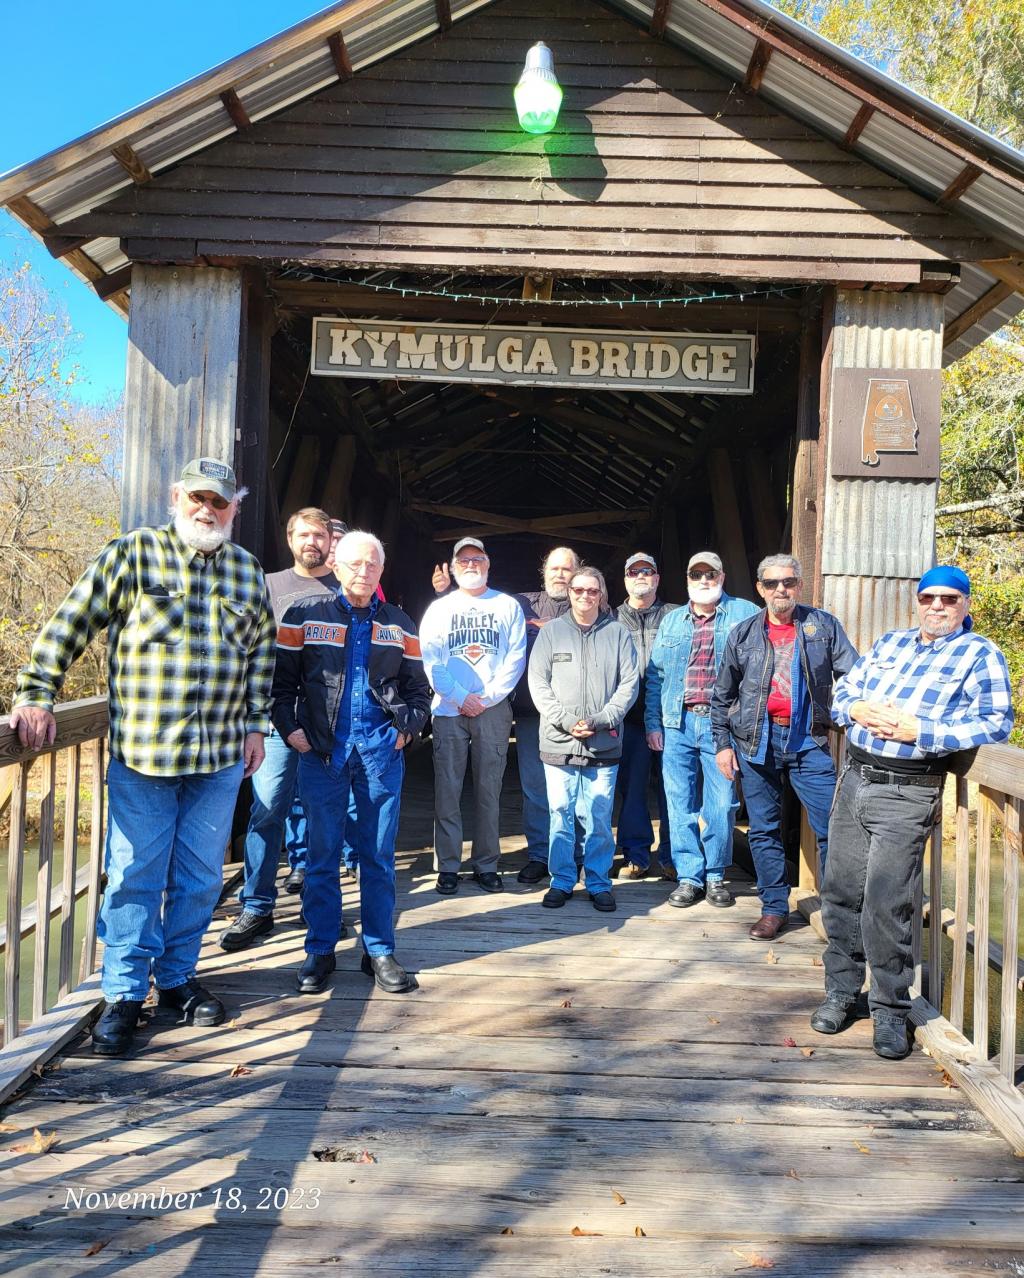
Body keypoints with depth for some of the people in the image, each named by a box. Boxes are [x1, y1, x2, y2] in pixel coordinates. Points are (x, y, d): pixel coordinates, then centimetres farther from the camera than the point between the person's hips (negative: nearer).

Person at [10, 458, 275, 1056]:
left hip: (221, 758, 4)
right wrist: (37, 696, -10)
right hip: (141, 753, -3)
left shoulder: (248, 571, 10)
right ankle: (124, 994, 19)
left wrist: (256, 723, 12)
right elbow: (70, 624, -4)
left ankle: (178, 978, 30)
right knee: (135, 876, 4)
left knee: (200, 877, 12)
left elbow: (262, 651, 15)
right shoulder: (133, 554, -2)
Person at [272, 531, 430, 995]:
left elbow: (418, 687, 15)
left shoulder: (399, 624, 11)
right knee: (322, 854, 6)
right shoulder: (305, 613, 3)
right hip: (321, 749, -1)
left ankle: (379, 950, 19)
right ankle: (320, 951, 19)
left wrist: (408, 726, 0)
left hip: (382, 749, 2)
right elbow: (280, 678, 4)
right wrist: (289, 727, -7)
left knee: (379, 855, 7)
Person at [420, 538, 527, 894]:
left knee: (489, 791, 4)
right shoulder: (439, 608, 11)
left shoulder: (508, 606, 10)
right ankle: (448, 866, 8)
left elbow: (516, 658, 1)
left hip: (494, 710, 0)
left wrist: (488, 697, -9)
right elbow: (430, 661, 1)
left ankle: (487, 865, 13)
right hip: (448, 710, 0)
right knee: (447, 790, 0)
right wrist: (460, 697, -10)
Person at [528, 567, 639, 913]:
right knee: (560, 814, 5)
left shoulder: (618, 633, 7)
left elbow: (629, 684, 2)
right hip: (558, 742, 0)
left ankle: (599, 883, 18)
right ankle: (562, 881, 18)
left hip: (604, 743, 0)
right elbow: (538, 683, 1)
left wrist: (599, 721, -9)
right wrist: (566, 720, -10)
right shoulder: (551, 631, 6)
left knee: (599, 817, 5)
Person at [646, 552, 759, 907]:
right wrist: (653, 723, 7)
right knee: (681, 805, 5)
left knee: (721, 805, 1)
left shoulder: (746, 615, 3)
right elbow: (655, 676, 15)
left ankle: (715, 876, 19)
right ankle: (689, 877, 16)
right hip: (677, 725, 3)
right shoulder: (671, 622, 15)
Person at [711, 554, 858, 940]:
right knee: (764, 830, 8)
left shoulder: (824, 626, 4)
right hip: (756, 741, 2)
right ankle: (774, 908, 20)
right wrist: (722, 743, 6)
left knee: (833, 827, -4)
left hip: (807, 739, -1)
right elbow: (722, 697, 12)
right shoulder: (743, 635, 6)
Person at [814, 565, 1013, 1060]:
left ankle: (890, 1011, 12)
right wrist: (858, 709, -6)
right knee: (840, 893, 10)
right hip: (854, 779, 6)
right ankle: (841, 992, 26)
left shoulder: (980, 654, -1)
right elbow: (843, 690, 18)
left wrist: (918, 731, -20)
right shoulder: (889, 643, 17)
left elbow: (996, 722, -13)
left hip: (907, 794, -5)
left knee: (886, 907, -6)